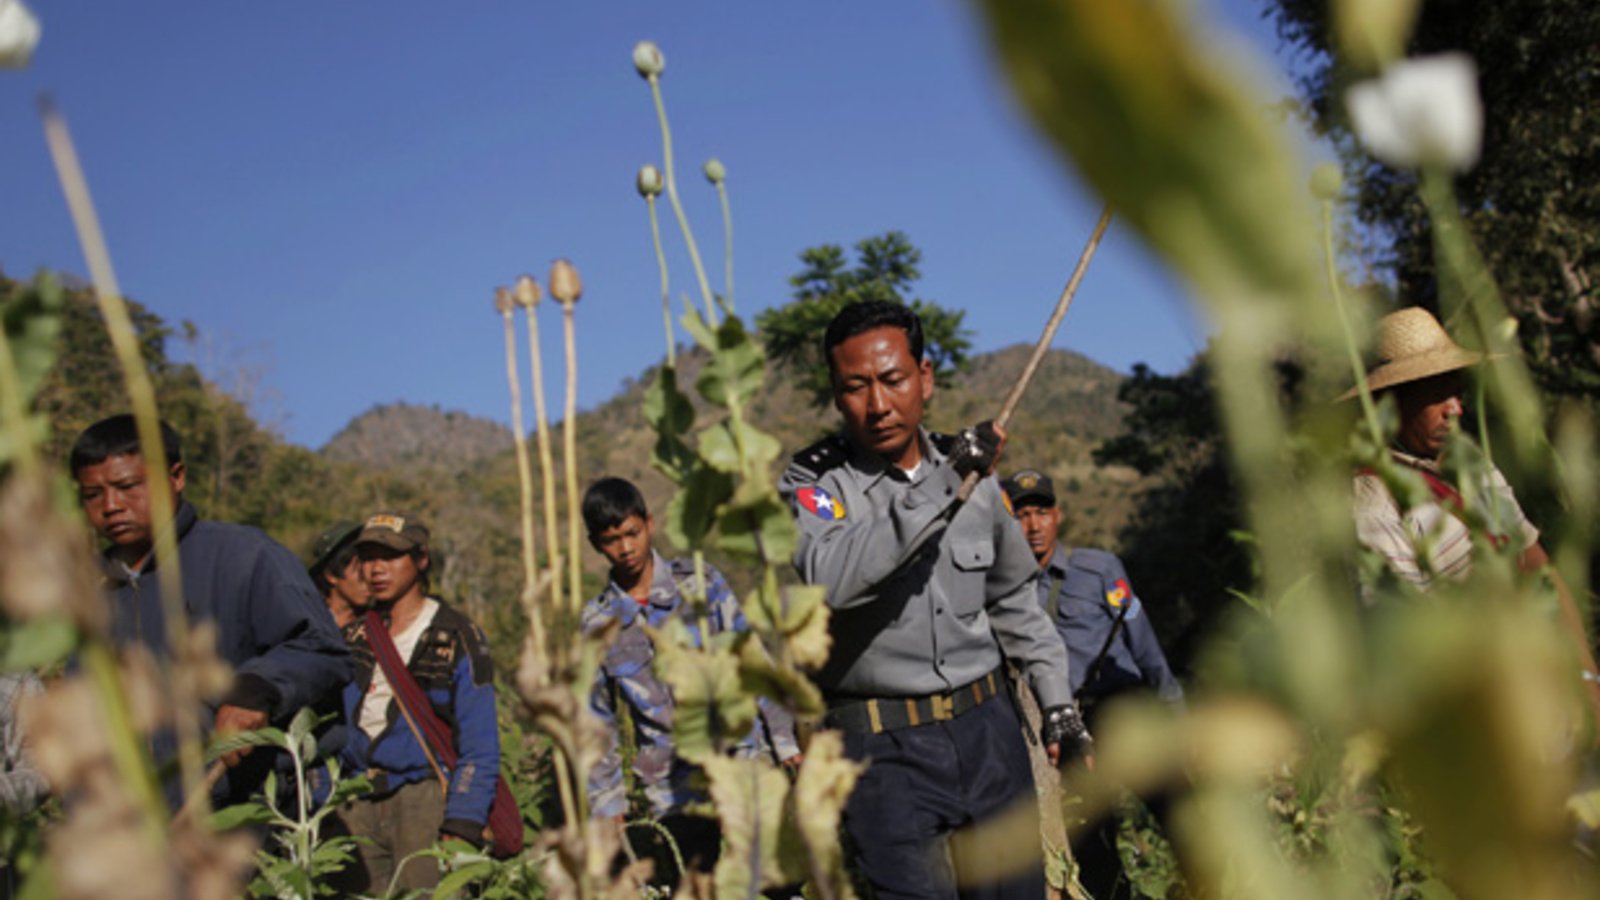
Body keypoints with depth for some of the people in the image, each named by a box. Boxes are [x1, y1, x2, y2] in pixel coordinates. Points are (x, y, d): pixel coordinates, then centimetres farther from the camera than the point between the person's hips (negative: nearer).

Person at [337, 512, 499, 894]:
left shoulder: (458, 639, 1)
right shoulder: (351, 637, 15)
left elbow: (479, 750, -3)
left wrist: (461, 827, -12)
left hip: (424, 794, -4)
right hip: (357, 803, 4)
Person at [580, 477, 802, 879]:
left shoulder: (700, 582, 0)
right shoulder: (596, 623, 3)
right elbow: (596, 721, 9)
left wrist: (784, 740, -1)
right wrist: (607, 804, 6)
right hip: (674, 795, 1)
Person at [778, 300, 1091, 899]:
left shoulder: (973, 473, 7)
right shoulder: (812, 485, -8)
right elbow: (828, 579, -31)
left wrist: (1058, 708, 16)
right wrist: (941, 490, -32)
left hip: (987, 729, 5)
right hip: (885, 752, -5)